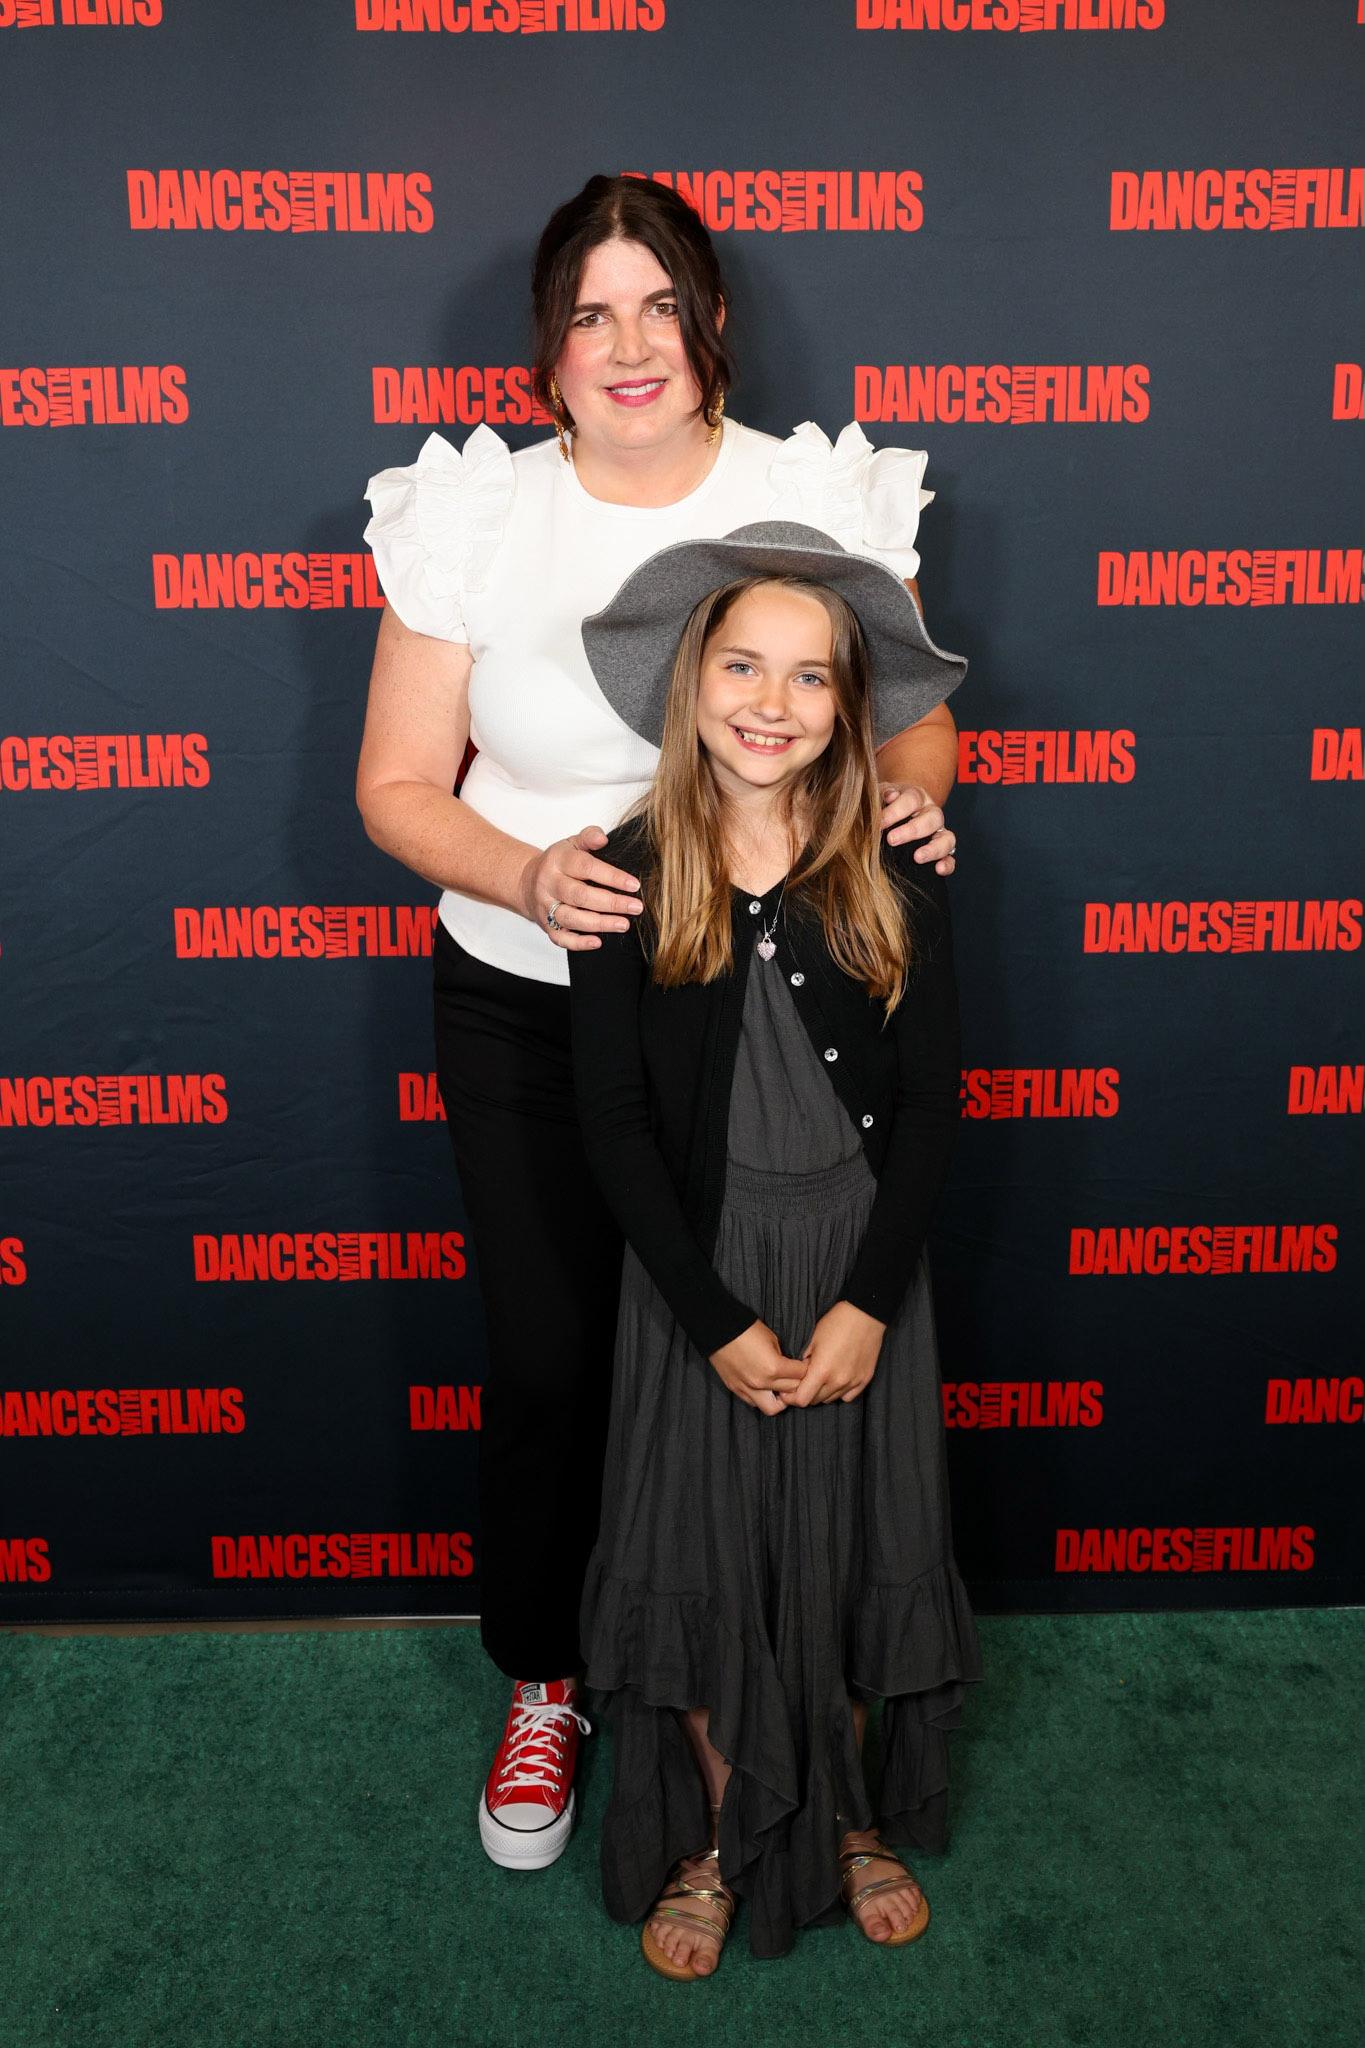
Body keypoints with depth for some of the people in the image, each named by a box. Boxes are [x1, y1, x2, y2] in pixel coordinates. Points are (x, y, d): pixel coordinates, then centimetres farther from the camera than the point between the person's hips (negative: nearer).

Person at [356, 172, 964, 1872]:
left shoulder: (826, 500, -1)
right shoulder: (469, 518, -2)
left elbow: (916, 715, 8)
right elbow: (397, 786, 0)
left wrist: (912, 794, -16)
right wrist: (525, 874, -20)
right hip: (529, 1011, 0)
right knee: (548, 1364, 8)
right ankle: (542, 1684, 35)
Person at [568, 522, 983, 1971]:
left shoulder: (895, 877, -6)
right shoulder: (631, 876, -9)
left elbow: (928, 1102, -3)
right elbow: (614, 1124, -8)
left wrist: (865, 1304, -11)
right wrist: (720, 1321, -11)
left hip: (861, 1259, 1)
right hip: (698, 1268, -1)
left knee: (858, 1548, 12)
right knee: (698, 1555, 8)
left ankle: (843, 1812, 40)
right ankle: (717, 1835, 34)